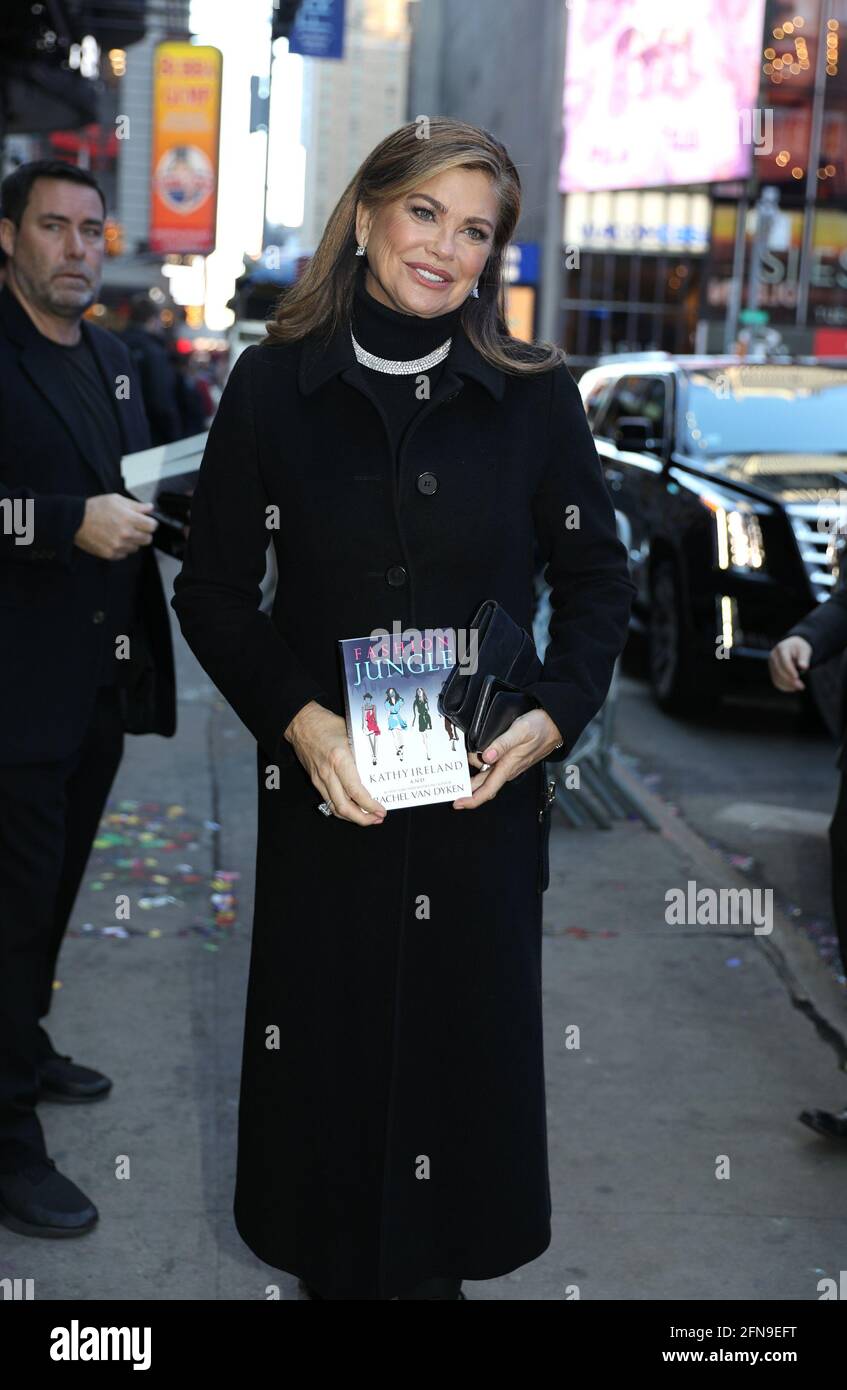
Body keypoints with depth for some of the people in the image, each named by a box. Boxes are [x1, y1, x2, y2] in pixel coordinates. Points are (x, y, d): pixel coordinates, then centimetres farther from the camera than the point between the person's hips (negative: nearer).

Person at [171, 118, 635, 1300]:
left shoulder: (535, 395, 0)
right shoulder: (274, 386, -2)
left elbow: (599, 578, 6)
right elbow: (212, 592, 0)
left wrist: (555, 714, -10)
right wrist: (299, 721, -14)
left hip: (485, 786, 1)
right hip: (324, 781, 0)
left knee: (468, 1033, 11)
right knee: (328, 1034, 10)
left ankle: (436, 1257, 34)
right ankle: (331, 1256, 33)